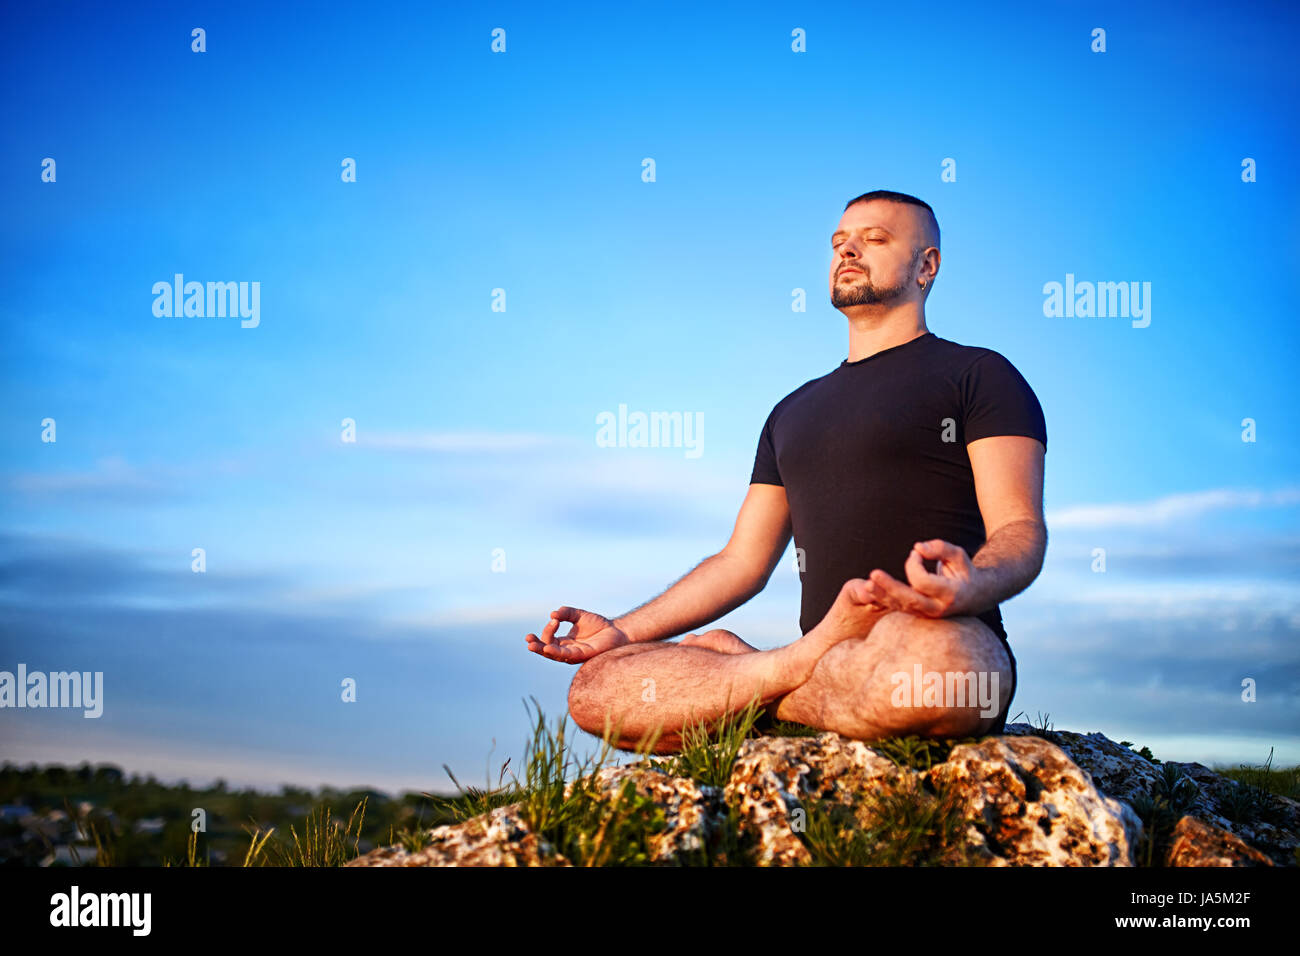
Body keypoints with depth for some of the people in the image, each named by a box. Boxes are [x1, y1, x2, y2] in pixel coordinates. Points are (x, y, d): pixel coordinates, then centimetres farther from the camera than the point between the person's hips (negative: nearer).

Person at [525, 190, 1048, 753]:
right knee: (595, 688, -10)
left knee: (925, 650, -45)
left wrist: (969, 586, -29)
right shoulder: (793, 412, 28)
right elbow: (742, 562, 26)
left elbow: (1021, 529, -5)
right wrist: (622, 632, 14)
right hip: (825, 652, 6)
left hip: (955, 639, -5)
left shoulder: (978, 374, 8)